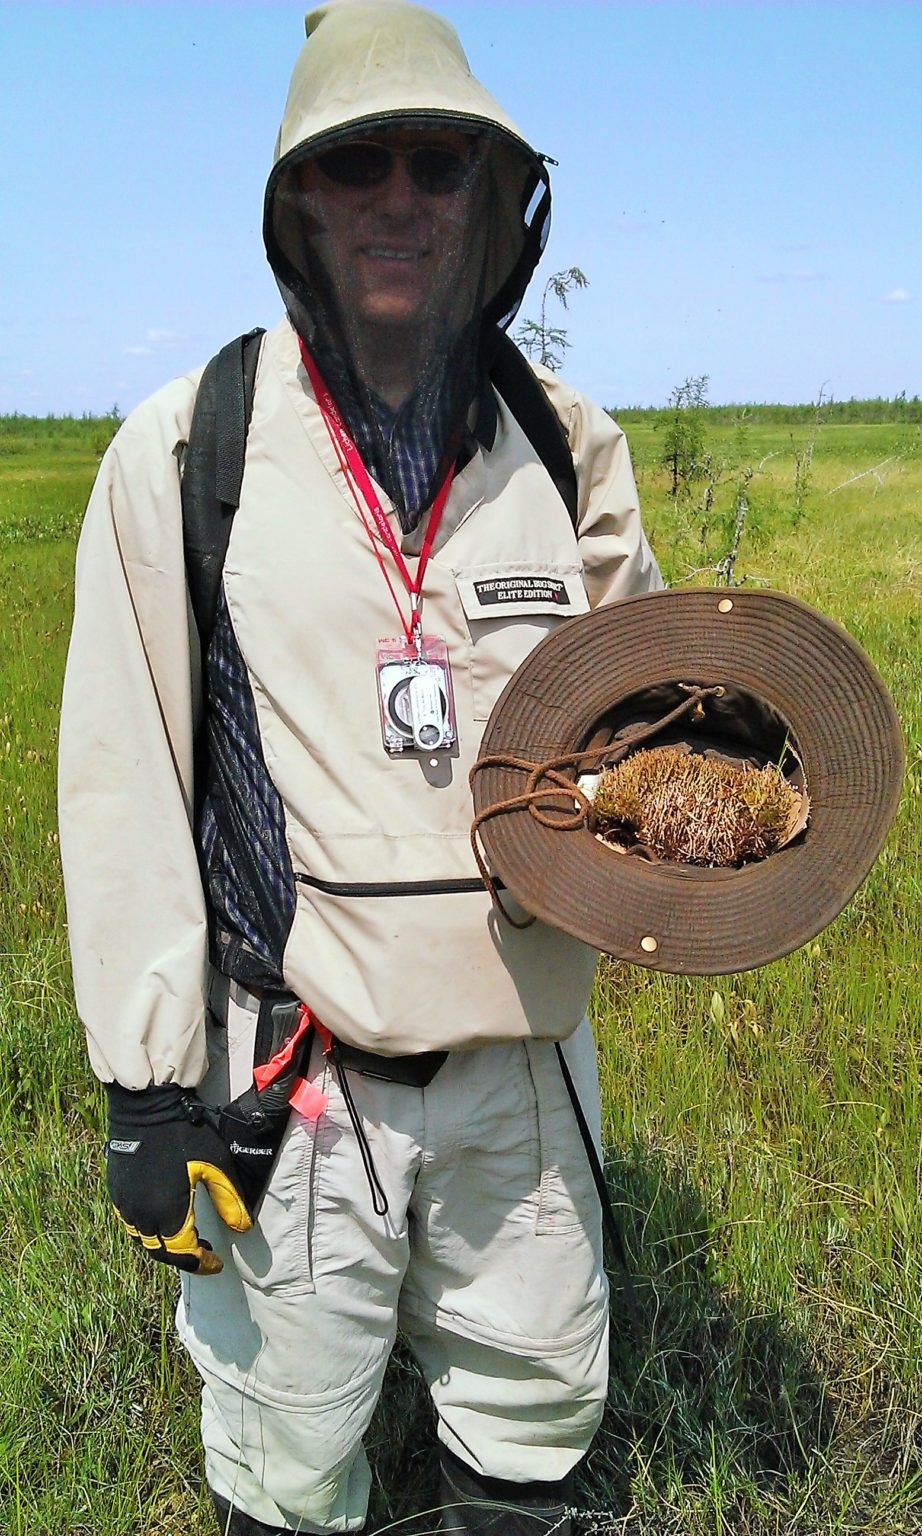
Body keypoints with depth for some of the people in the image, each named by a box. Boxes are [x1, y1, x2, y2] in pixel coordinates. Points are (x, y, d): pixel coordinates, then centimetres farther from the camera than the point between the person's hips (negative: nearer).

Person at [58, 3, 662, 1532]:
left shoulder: (569, 447, 2)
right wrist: (146, 1083, -7)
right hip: (292, 1052, -2)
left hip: (524, 1046, 3)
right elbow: (121, 779, -6)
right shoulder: (184, 449, -7)